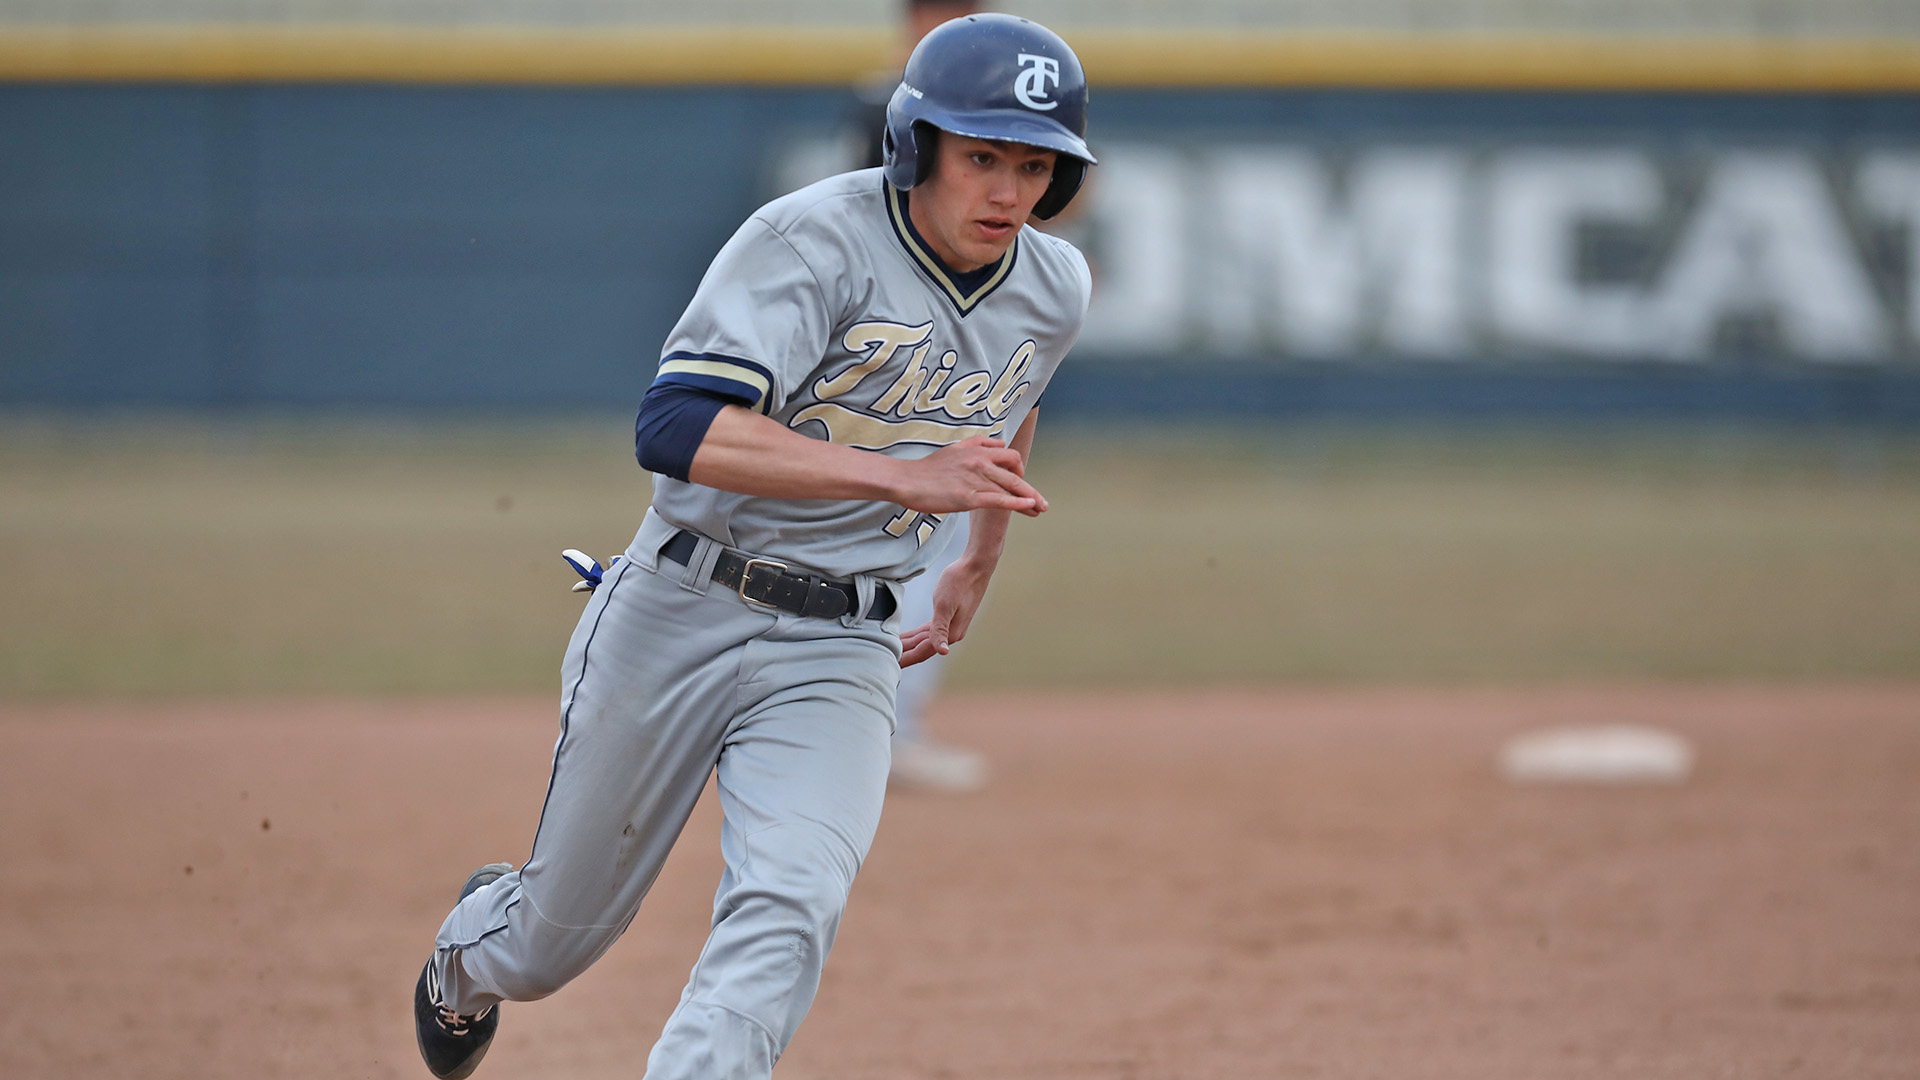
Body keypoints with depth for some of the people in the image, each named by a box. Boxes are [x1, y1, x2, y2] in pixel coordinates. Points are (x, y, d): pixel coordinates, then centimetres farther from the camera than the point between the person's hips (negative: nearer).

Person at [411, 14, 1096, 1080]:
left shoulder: (1054, 290, 0)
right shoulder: (814, 240, -21)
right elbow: (675, 431, -34)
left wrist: (980, 563, 34)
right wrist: (903, 478, -39)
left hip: (837, 651, 3)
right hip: (680, 619, -3)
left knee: (788, 913, -23)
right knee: (554, 943, 14)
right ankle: (475, 940, 50)